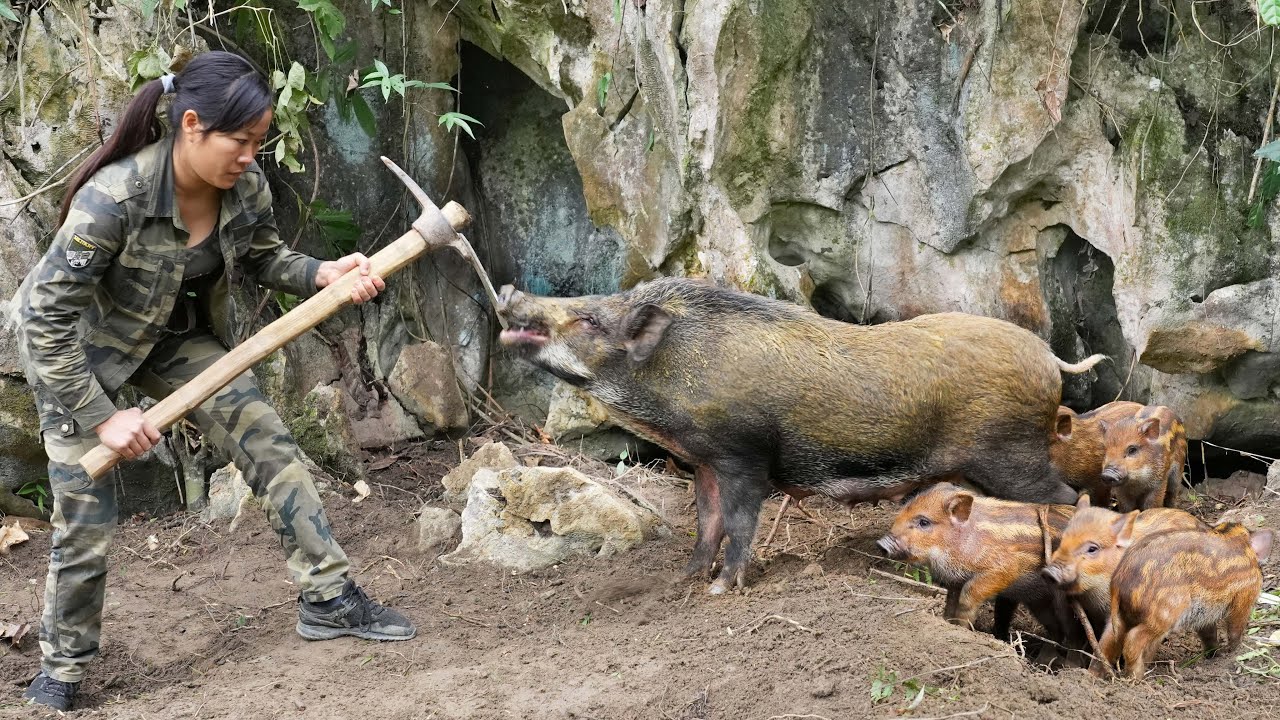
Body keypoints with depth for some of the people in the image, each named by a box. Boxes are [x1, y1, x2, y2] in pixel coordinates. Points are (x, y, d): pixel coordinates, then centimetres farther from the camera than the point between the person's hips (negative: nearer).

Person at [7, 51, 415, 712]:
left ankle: (328, 599, 5)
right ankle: (61, 667, 20)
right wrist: (103, 416, -28)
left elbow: (266, 260, 2)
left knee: (272, 448, -5)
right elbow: (47, 319, -31)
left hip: (175, 337, 5)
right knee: (84, 518, -2)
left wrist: (322, 274, -19)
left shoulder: (246, 188, -19)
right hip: (73, 348, -5)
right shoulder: (112, 198, -37)